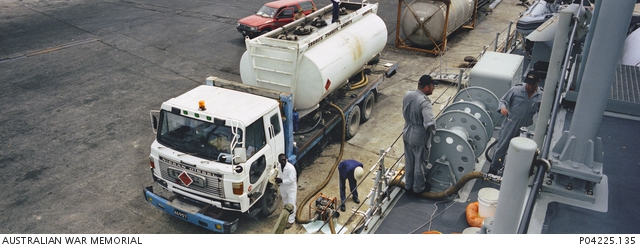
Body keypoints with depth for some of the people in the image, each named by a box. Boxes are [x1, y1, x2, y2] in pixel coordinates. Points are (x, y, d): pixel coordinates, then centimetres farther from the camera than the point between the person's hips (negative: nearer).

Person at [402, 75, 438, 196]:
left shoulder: (407, 95, -6)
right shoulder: (424, 102, -29)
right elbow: (430, 123, -36)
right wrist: (432, 132, -16)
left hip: (407, 133, 7)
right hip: (419, 137, -7)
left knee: (409, 161, 22)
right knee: (419, 163, 15)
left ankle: (408, 185, 39)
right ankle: (418, 188, 33)